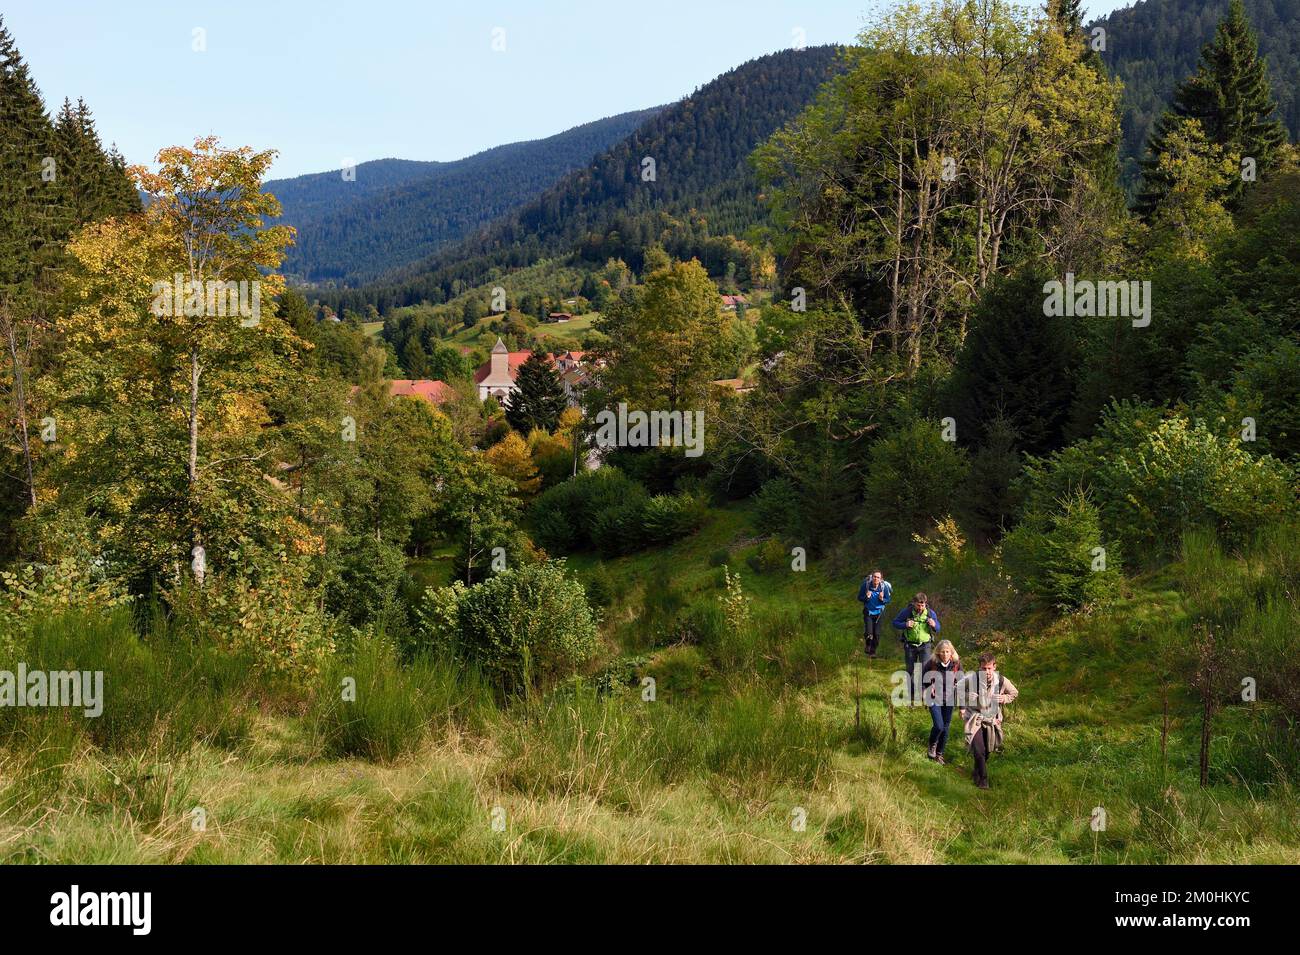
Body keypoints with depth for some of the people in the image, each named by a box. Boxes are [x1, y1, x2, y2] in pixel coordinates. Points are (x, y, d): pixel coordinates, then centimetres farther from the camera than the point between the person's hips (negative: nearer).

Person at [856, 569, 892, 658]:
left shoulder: (884, 587, -12)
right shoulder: (866, 585, -14)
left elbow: (888, 600, 0)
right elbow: (859, 597, -4)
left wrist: (882, 599, -22)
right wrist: (866, 597, -25)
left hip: (879, 612, 1)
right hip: (868, 611, -1)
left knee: (876, 634, 0)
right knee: (868, 632, -14)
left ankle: (873, 651, 22)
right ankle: (868, 646, 19)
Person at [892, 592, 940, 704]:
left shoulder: (930, 613, -5)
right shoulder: (907, 612, -9)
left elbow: (938, 629, 4)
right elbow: (895, 623, -2)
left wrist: (934, 625, -21)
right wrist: (905, 625, -22)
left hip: (925, 645, 0)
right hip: (910, 645, 0)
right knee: (910, 670, 8)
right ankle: (912, 694, 21)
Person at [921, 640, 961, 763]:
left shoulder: (956, 664, -10)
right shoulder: (932, 663, -16)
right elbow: (921, 678, -1)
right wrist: (924, 693, -10)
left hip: (949, 699, 3)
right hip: (934, 699, -2)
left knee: (946, 727, 9)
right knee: (938, 726, -14)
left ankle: (939, 753, 29)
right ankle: (932, 746, 17)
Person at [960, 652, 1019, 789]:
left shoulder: (1001, 680, -15)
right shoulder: (971, 679, -21)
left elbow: (1014, 693, 4)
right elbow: (959, 689, 1)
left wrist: (1004, 699, -14)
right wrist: (962, 707, -7)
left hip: (992, 719, 3)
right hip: (975, 718, -3)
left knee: (987, 750, 15)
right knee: (978, 750, -14)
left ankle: (977, 772, 41)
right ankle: (983, 778, 2)